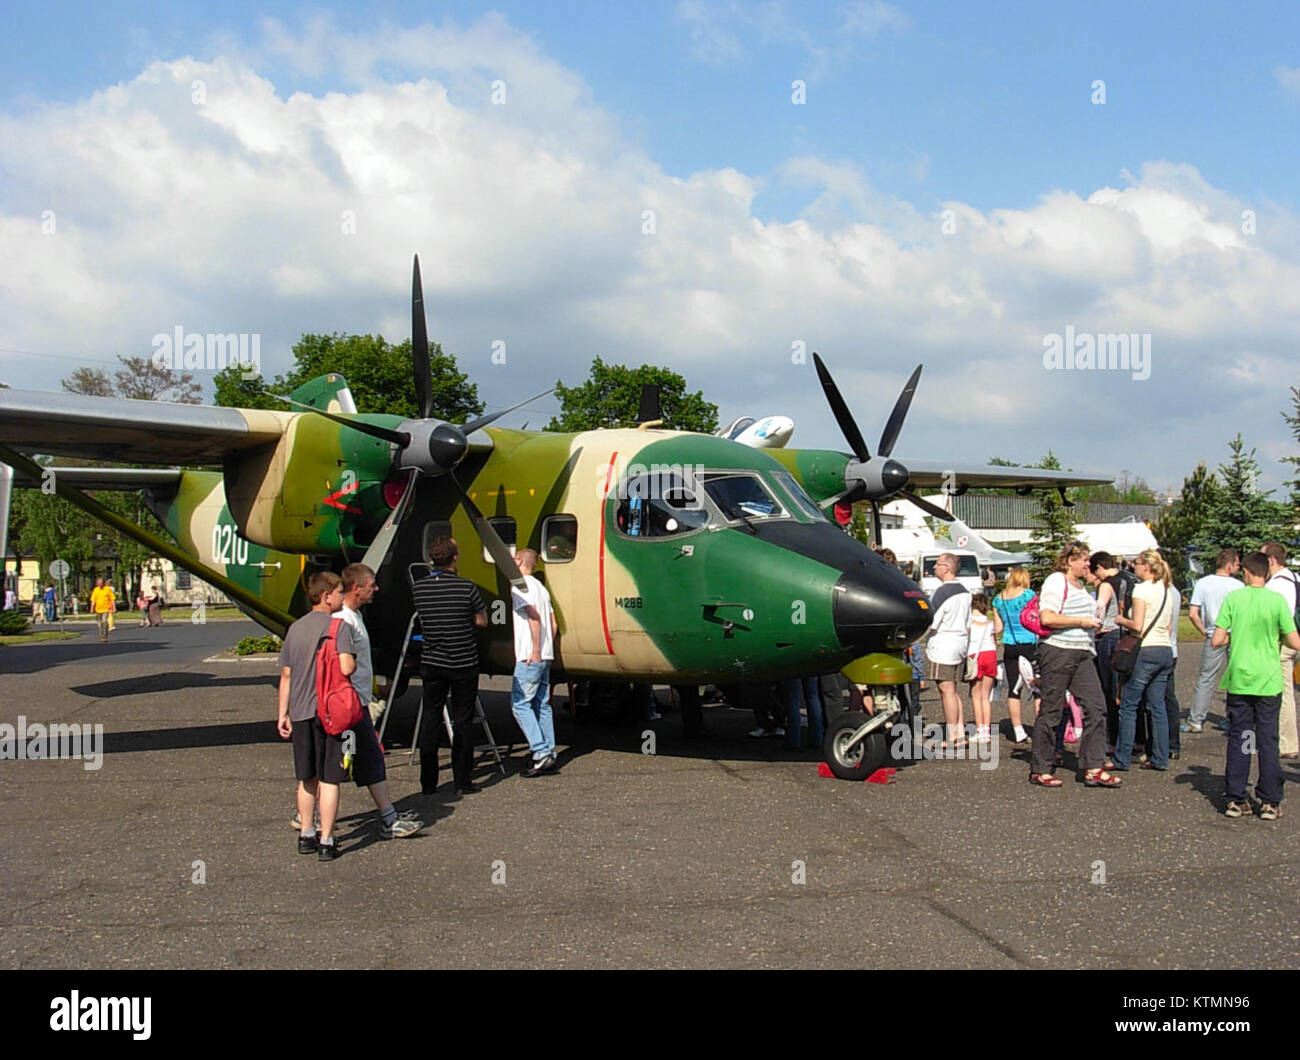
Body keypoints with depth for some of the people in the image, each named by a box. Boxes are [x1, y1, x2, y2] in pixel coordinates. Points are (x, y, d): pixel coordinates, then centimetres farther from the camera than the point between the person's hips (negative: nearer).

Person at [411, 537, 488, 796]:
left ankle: (428, 782, 12)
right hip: (464, 665, -3)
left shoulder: (419, 588, -2)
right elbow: (482, 621, -3)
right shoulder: (467, 587, -14)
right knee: (463, 721, 5)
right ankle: (462, 782, 8)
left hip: (432, 665, 3)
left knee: (431, 719, 10)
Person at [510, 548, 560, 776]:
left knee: (520, 703, -7)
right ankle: (549, 754, 10)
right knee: (542, 704, 10)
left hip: (531, 657, -9)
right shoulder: (540, 587, 19)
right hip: (545, 656, 9)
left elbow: (534, 616, -21)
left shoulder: (519, 585, -8)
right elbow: (553, 625, 17)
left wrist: (535, 650, -22)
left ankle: (541, 753, -14)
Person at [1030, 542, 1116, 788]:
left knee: (1095, 707, 0)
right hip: (1057, 653, -9)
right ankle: (1040, 770, 7)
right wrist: (1082, 621, -16)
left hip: (1082, 654, 9)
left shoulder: (1080, 585, 18)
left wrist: (1093, 620, 15)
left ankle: (1094, 768, 3)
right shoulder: (1056, 581, -10)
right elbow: (1047, 618, -22)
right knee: (1051, 711, -1)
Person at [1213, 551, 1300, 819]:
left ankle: (1236, 799, 10)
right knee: (1267, 741, 6)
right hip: (1268, 681, 0)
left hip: (1239, 680, 0)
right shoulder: (1277, 600, -6)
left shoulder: (1233, 598, -4)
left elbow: (1216, 641, -6)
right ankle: (1270, 802, 9)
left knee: (1237, 739, 8)